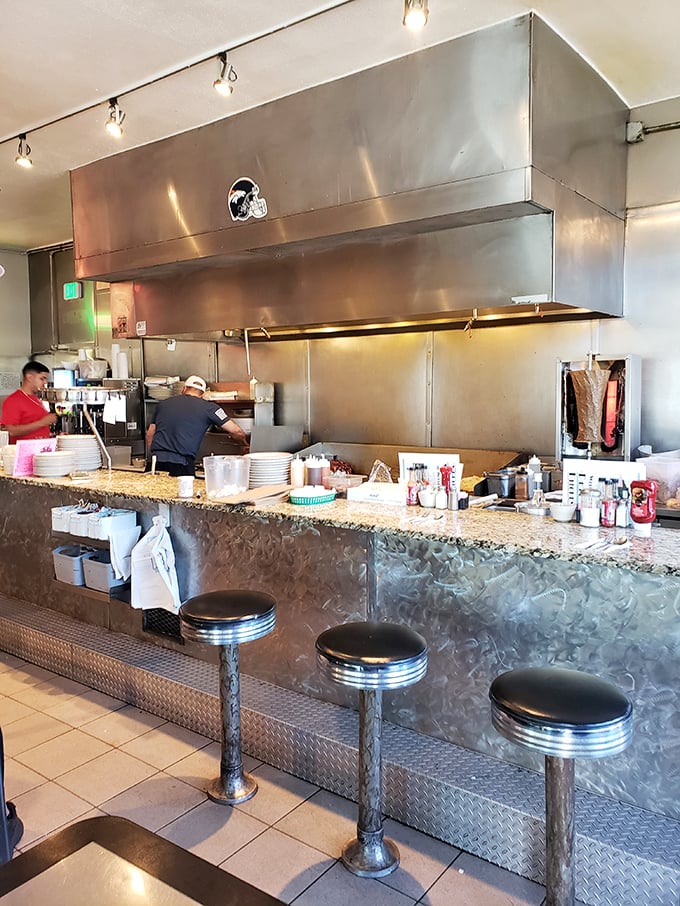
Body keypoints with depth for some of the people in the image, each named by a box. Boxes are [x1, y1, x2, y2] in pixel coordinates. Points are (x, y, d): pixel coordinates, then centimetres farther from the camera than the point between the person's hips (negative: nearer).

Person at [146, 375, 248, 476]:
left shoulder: (163, 403, 17)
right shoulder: (208, 408, 5)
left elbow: (150, 435, 20)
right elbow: (236, 431, 6)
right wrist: (246, 445, 24)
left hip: (157, 461, 4)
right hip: (181, 463, -4)